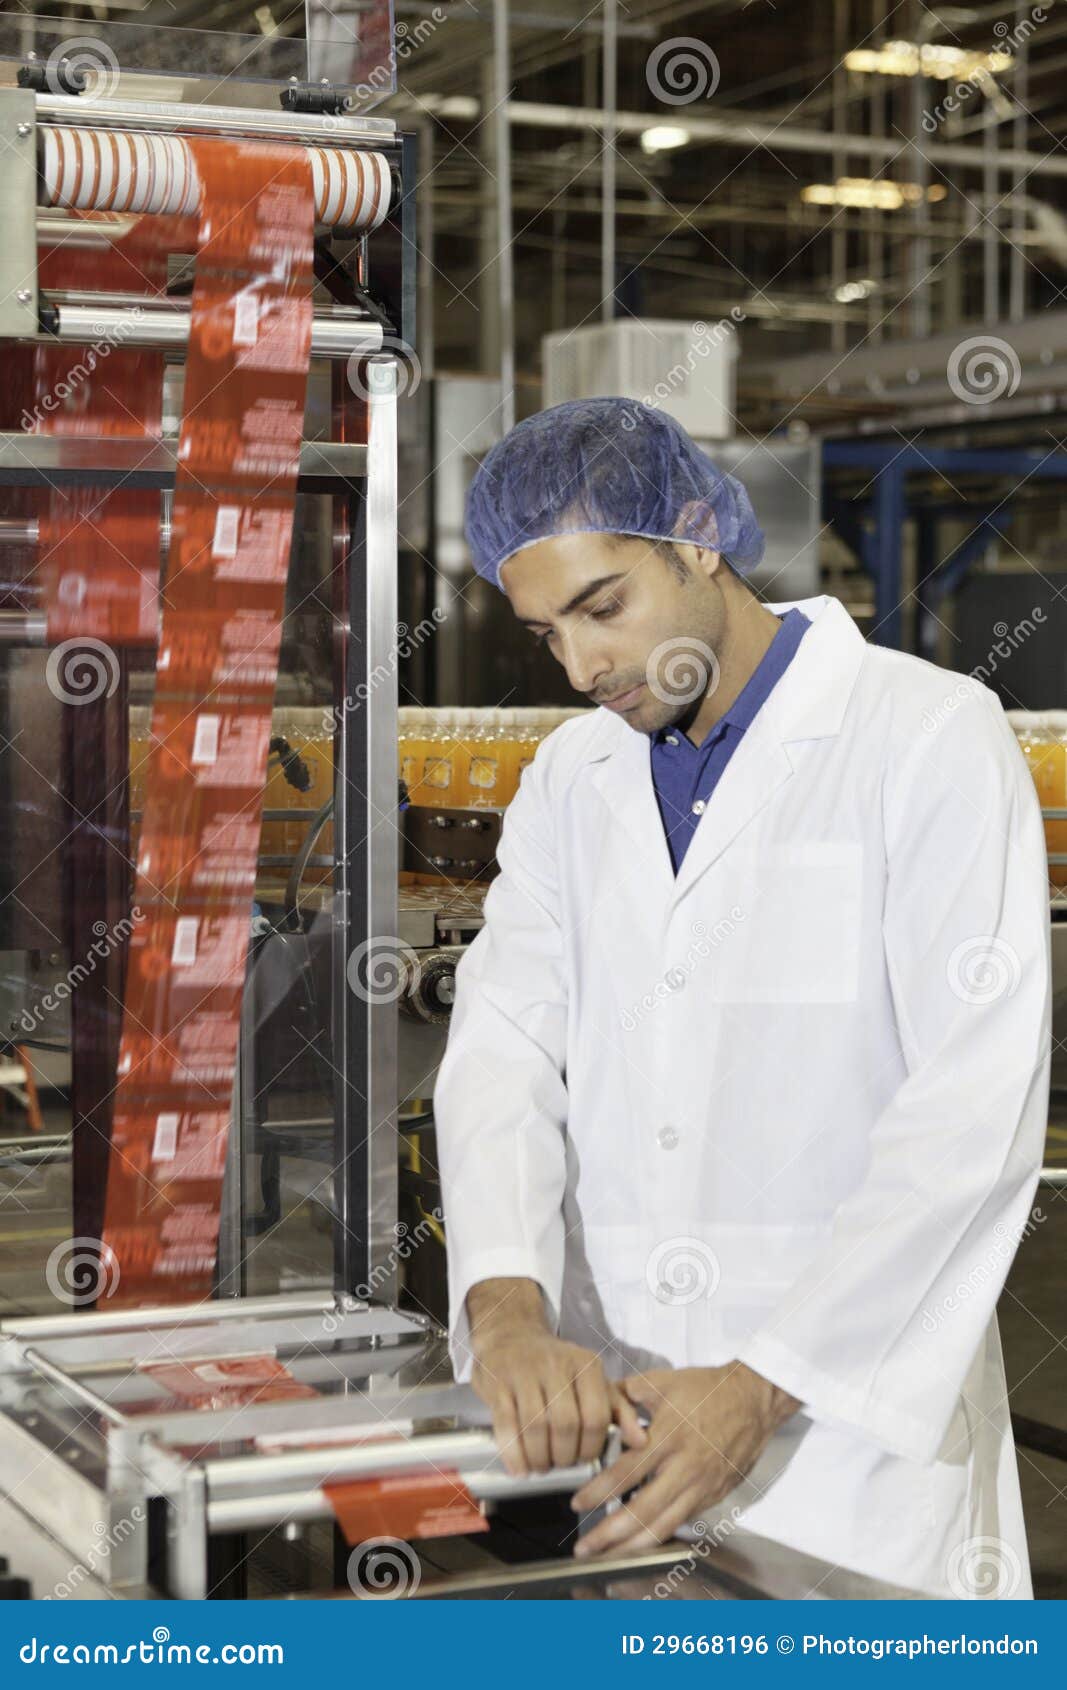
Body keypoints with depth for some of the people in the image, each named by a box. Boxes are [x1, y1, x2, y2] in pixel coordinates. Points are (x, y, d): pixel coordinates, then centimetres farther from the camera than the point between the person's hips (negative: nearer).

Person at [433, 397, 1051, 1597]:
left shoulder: (933, 738, -8)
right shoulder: (570, 778, 10)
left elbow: (976, 1107, -16)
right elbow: (502, 1043, -2)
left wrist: (764, 1389, -22)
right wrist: (508, 1308, -21)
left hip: (850, 1440, -4)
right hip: (614, 1425, 4)